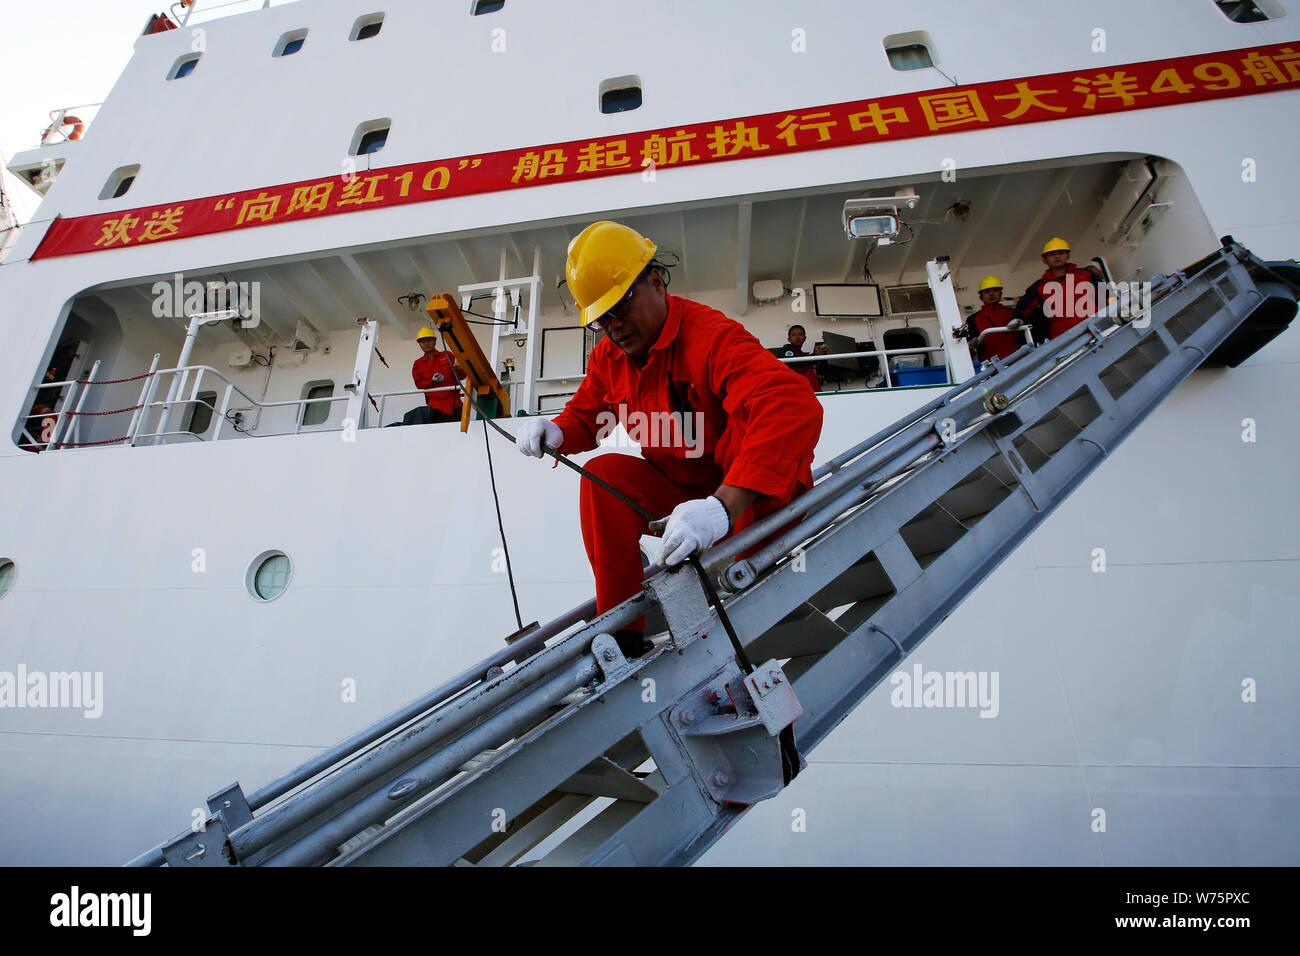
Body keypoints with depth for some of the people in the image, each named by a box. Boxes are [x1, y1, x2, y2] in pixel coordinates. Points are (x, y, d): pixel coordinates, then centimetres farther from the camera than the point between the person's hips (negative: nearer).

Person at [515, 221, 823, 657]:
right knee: (603, 474, -16)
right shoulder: (608, 358, -2)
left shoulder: (710, 335, -27)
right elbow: (584, 416, 12)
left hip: (751, 495, -5)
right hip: (678, 490, 6)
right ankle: (621, 630, -7)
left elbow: (795, 405, -43)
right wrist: (554, 433, -15)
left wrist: (723, 505, -54)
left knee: (749, 417, -34)